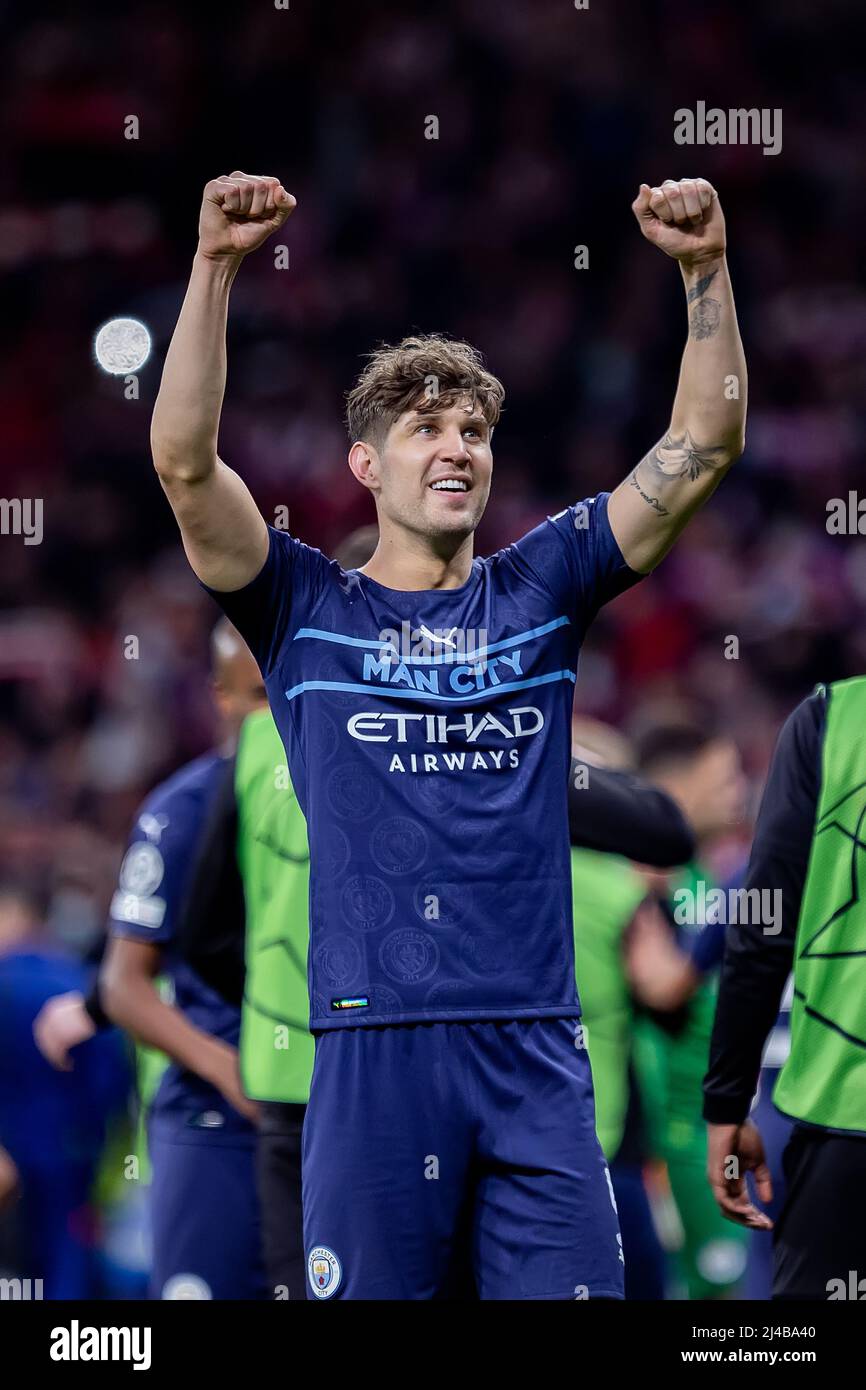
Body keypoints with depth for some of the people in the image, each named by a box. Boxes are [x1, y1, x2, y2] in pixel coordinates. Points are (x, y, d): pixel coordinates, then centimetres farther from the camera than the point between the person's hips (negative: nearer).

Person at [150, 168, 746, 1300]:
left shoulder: (540, 592, 12)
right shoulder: (307, 608, 7)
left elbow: (705, 444, 7)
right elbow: (184, 461, -7)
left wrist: (705, 267, -5)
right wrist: (215, 267, -16)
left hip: (537, 1048, 2)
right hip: (373, 1045, -2)